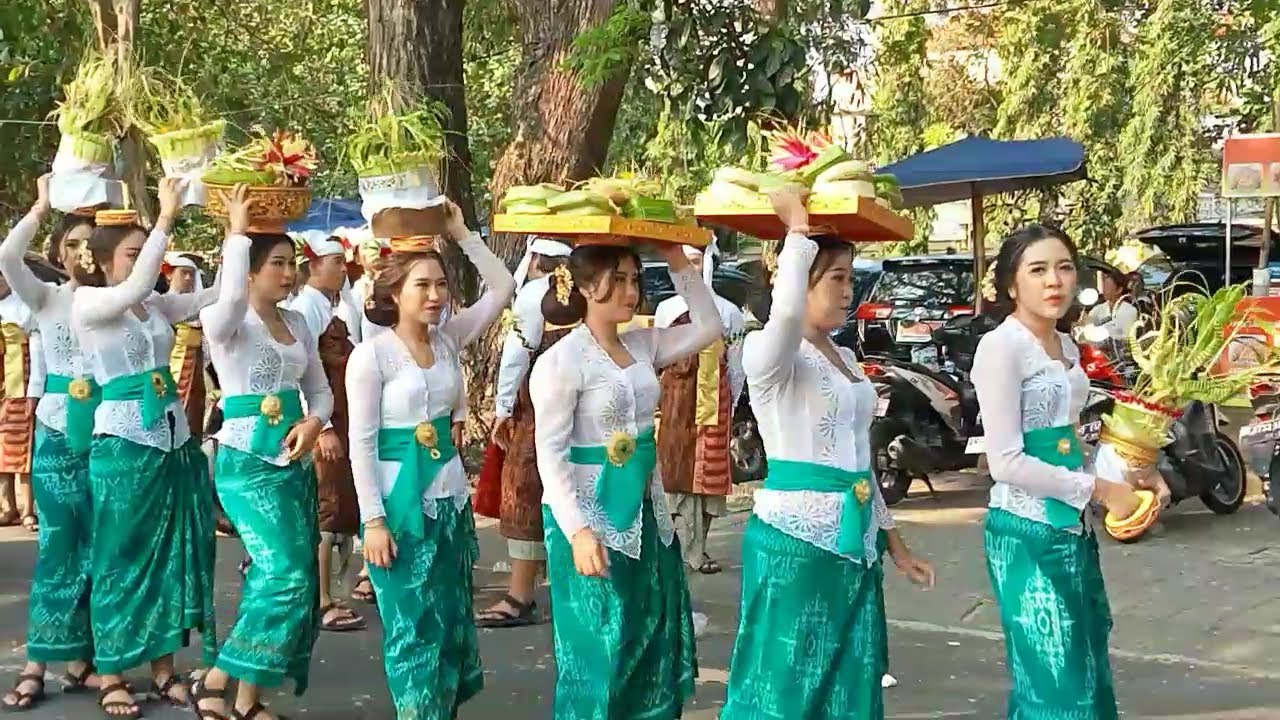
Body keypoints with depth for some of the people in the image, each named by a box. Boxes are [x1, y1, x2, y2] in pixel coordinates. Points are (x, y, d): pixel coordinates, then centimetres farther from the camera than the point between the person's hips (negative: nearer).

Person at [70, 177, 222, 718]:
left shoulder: (156, 306, 10)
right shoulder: (87, 303, -7)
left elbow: (217, 294, 5)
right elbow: (135, 287, -26)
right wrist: (167, 217, -28)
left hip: (174, 440, 6)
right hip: (122, 445, -6)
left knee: (173, 553, 10)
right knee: (122, 558, 2)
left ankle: (163, 667, 22)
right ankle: (112, 674, 15)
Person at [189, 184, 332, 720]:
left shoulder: (298, 325, 12)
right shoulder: (225, 321, -9)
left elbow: (321, 390, 15)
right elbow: (231, 298, -35)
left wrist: (313, 422, -7)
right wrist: (237, 233, -25)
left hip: (294, 462, 7)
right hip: (247, 463, -7)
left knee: (285, 580, 7)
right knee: (287, 577, -17)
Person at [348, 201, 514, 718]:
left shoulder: (449, 338, 3)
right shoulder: (372, 354, -12)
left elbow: (502, 288, 4)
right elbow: (362, 443, -13)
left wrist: (462, 235, -5)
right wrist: (373, 520, -16)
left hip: (451, 497, 6)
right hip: (401, 500, -6)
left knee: (453, 616, 14)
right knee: (414, 623, 1)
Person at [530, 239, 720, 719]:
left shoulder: (644, 344, 5)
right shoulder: (561, 360, -15)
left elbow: (708, 327, 10)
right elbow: (550, 453, -18)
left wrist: (679, 264, 0)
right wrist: (578, 530, -26)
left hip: (646, 511, 7)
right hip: (592, 514, -7)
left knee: (656, 635, 15)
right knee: (600, 643, 1)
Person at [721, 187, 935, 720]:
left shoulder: (846, 358, 15)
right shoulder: (769, 351, -10)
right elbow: (786, 311, -35)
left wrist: (893, 541, 20)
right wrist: (798, 226, -23)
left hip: (854, 543, 8)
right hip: (795, 540, -8)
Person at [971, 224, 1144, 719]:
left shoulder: (1067, 346, 10)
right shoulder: (1001, 347, -15)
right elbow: (1006, 462, -20)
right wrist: (1099, 489, -15)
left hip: (1074, 529, 9)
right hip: (1028, 533, -8)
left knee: (1089, 674, 16)